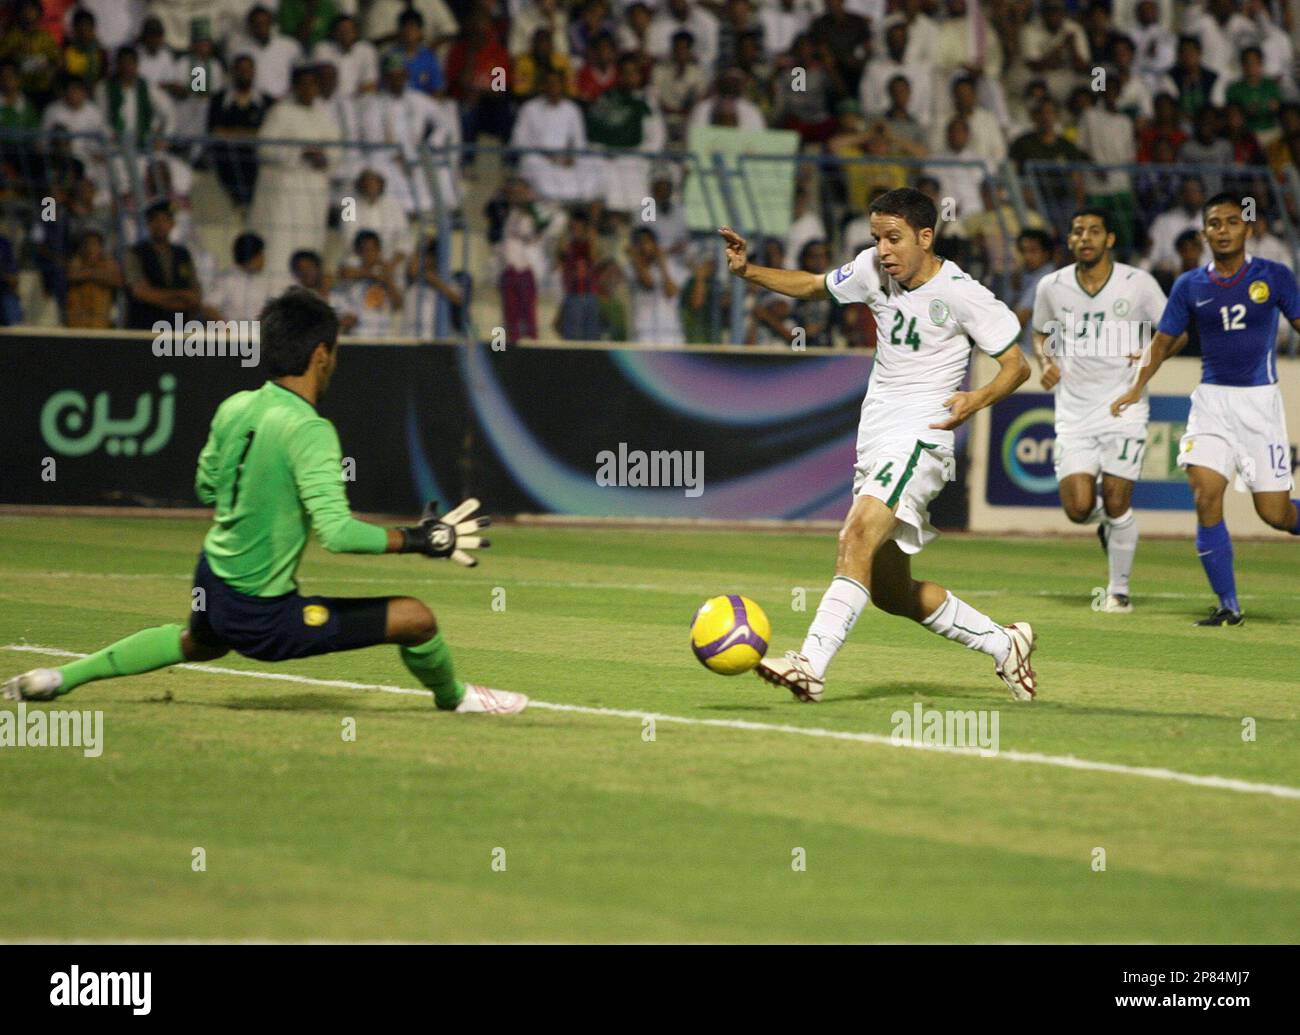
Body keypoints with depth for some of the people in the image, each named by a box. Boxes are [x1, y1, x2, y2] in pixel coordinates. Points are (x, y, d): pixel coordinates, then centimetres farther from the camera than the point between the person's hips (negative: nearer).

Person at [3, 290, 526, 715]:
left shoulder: (234, 407, -2)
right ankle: (453, 696, 25)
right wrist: (423, 540, -23)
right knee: (417, 619, -4)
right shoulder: (310, 431, -24)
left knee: (198, 643, 43)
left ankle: (63, 675, 44)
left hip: (211, 582, 8)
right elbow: (337, 531, -31)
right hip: (263, 618, -8)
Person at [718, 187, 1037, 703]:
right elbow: (813, 286, 23)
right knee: (892, 592, 11)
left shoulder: (962, 294, -10)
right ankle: (1004, 645, 28)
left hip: (920, 440, -8)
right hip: (874, 442, 8)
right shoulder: (874, 269, 6)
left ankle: (811, 666, -40)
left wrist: (978, 399, -23)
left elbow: (1016, 365, -4)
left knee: (858, 536, -30)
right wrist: (748, 271, 8)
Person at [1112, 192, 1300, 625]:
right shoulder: (1190, 285, 4)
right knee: (1206, 497, -14)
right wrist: (1138, 387, 4)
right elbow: (1165, 340, 13)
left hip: (1260, 399, -2)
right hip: (1212, 399, 2)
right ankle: (1228, 605, -4)